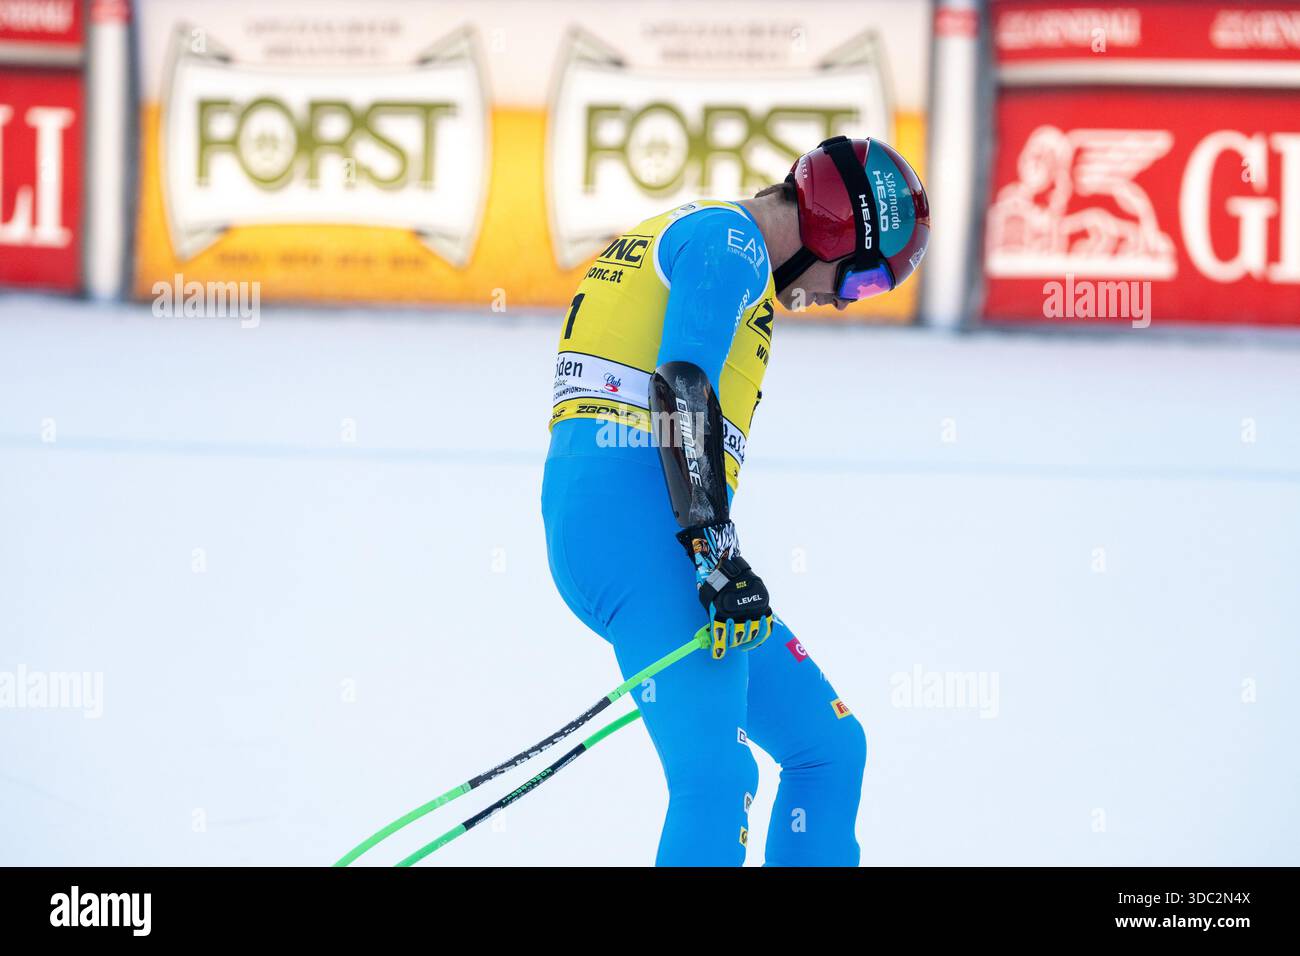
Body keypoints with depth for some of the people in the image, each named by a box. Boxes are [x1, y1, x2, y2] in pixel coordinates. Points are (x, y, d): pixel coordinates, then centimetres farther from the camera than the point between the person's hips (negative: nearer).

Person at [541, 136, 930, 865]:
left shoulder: (693, 241, 29)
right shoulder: (731, 241, -2)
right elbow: (683, 388, -17)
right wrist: (717, 553, -23)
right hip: (634, 512, -10)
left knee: (828, 746, 12)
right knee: (717, 780, -20)